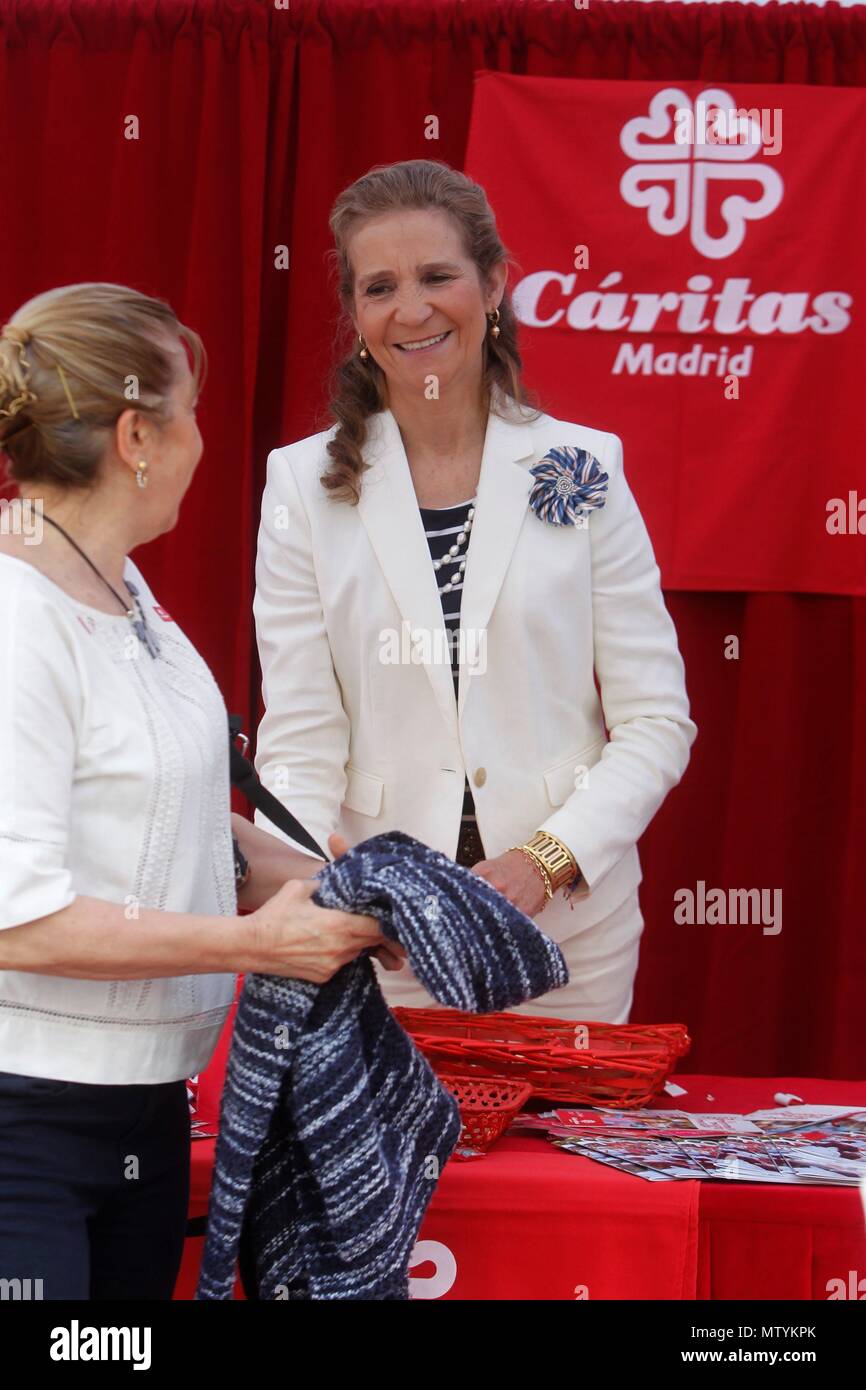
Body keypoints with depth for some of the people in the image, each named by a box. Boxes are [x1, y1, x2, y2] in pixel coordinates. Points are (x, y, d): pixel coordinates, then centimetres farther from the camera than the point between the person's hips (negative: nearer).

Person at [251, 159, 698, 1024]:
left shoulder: (583, 470, 1)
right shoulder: (305, 485, 2)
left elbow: (658, 722, -1)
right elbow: (299, 739, -2)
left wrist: (546, 858, -15)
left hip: (570, 925, 0)